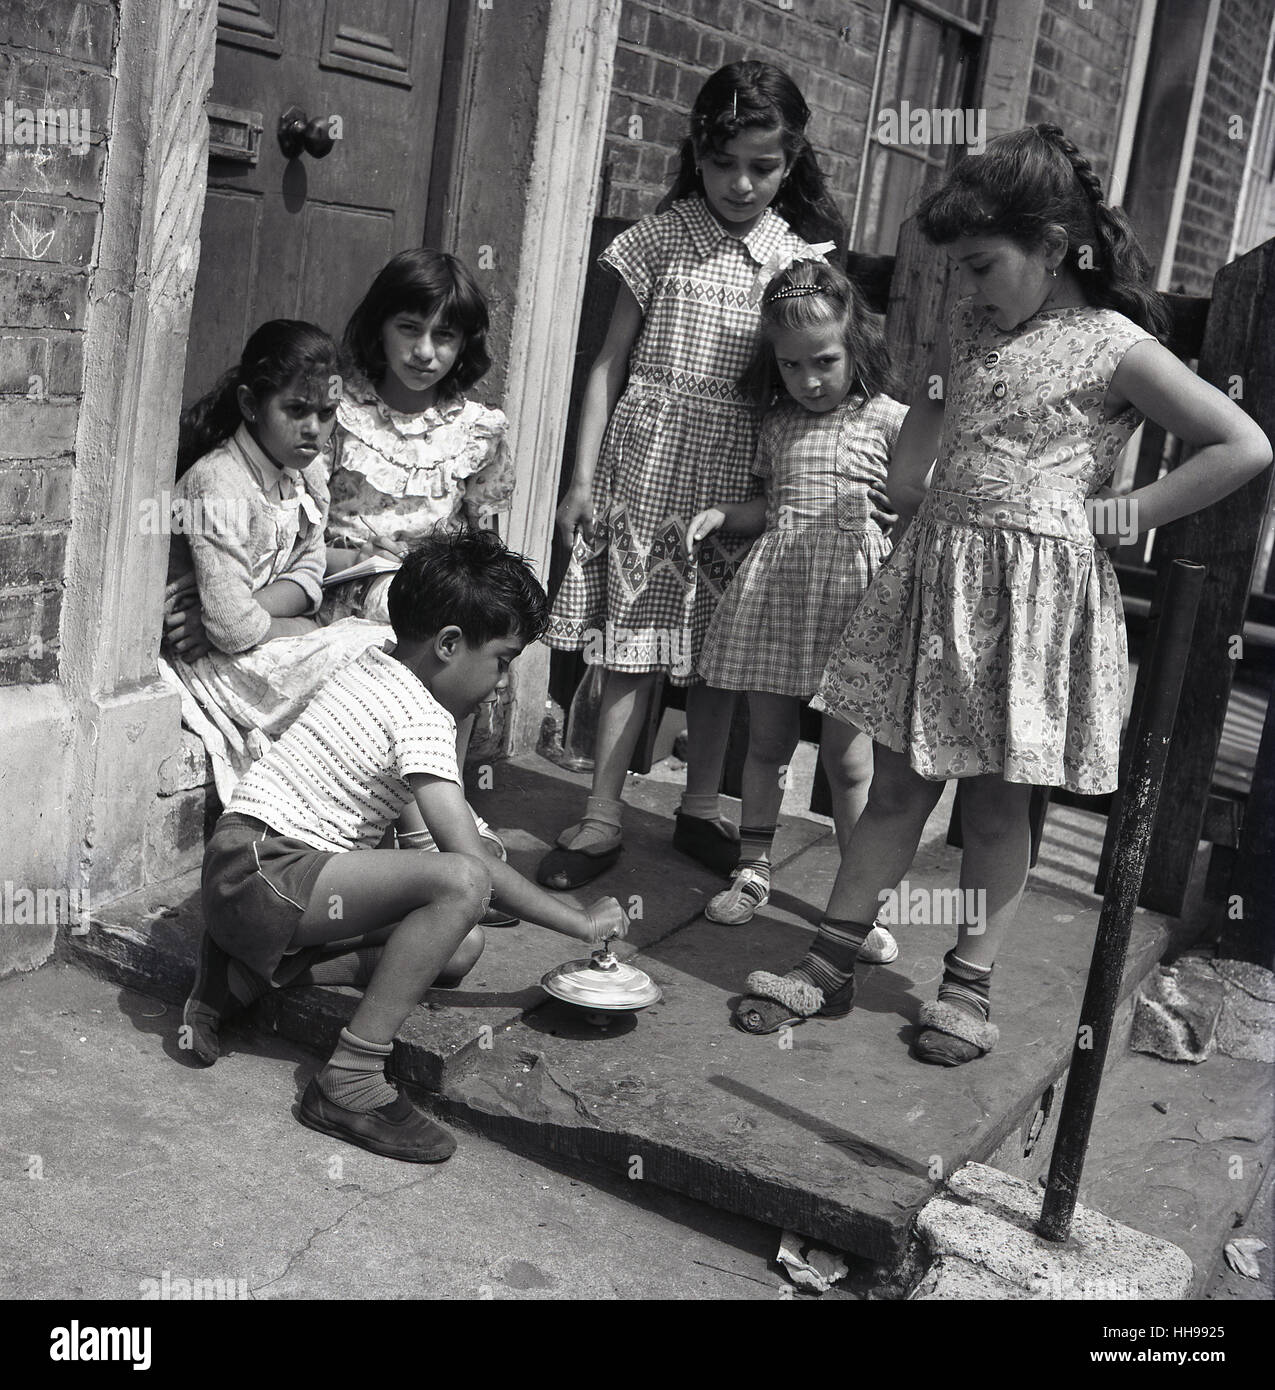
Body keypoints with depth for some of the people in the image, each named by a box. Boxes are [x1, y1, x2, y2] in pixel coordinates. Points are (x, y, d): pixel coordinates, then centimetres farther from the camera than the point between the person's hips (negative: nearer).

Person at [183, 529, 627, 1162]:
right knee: (460, 883, -27)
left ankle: (246, 978, 8)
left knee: (460, 948, 7)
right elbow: (472, 860, -19)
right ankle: (351, 1080, -22)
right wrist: (581, 921, -11)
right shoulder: (423, 719, -15)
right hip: (261, 868, -10)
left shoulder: (372, 666, 13)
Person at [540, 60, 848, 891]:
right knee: (634, 644, 0)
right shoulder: (661, 238, 0)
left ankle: (701, 807, 24)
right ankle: (602, 818, 8)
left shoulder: (806, 257, 3)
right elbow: (611, 362, 3)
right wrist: (584, 474, -2)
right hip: (649, 461, -1)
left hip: (740, 478, 1)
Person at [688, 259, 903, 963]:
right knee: (766, 740, 12)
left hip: (852, 592, -4)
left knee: (848, 757, -2)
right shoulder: (778, 423, 11)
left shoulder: (890, 421, -3)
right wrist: (720, 514, 4)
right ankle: (752, 870, 26)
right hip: (775, 588, 4)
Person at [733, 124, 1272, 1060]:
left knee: (996, 800, 5)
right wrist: (903, 496, 12)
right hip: (936, 571, 5)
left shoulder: (1117, 348, -9)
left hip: (1035, 587, -5)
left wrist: (1122, 514, -10)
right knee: (897, 783, 8)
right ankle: (831, 965, 15)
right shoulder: (972, 327, 9)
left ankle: (970, 986, 19)